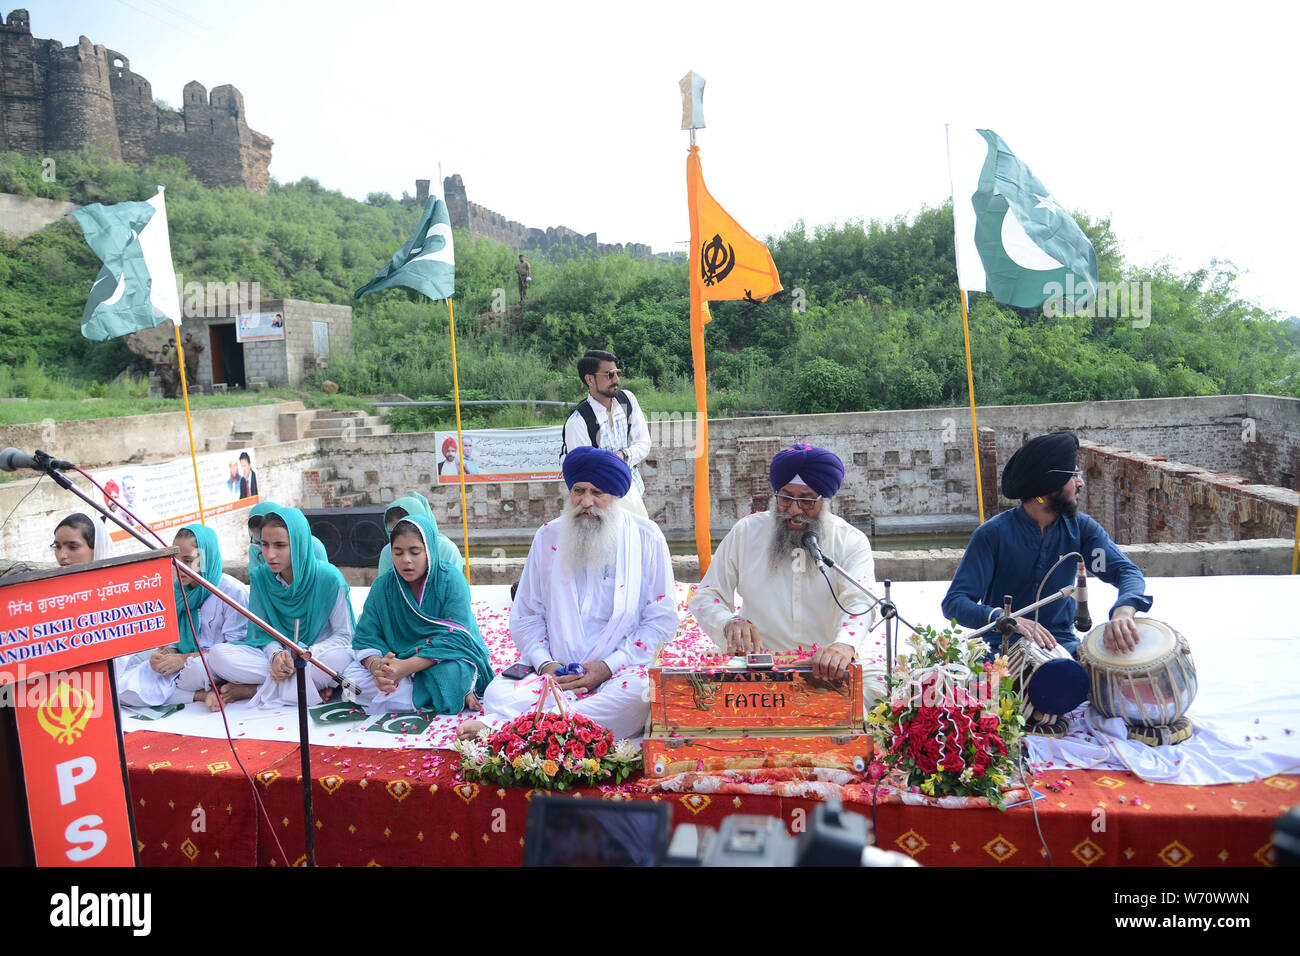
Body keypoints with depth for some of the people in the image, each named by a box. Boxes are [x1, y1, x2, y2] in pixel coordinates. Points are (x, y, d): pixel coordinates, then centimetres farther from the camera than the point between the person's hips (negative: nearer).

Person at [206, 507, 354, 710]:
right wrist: (276, 654, -20)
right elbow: (263, 633, 4)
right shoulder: (259, 577, -2)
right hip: (275, 655, 2)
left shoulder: (328, 578, -13)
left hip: (317, 658, -2)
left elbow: (344, 636, -9)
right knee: (219, 655, -21)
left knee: (340, 658, -37)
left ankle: (250, 690, -18)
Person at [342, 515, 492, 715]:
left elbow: (454, 639, -21)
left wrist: (406, 667, -34)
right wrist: (377, 666, -31)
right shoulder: (383, 586, -2)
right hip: (399, 659, 5)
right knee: (352, 676, -22)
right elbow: (366, 639, -6)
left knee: (449, 674, -38)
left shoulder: (451, 580, -13)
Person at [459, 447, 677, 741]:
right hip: (556, 674, 2)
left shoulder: (645, 537, 3)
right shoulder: (548, 537, 10)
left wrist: (607, 667, -9)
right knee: (498, 694, -27)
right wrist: (545, 664, -6)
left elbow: (663, 618, 2)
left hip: (620, 673, -1)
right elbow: (525, 616, 14)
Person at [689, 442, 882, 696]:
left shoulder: (851, 542, 1)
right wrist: (729, 623, -18)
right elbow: (705, 597, 6)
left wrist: (844, 645, -40)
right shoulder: (745, 532, 5)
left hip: (831, 667, 0)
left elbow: (860, 603, -16)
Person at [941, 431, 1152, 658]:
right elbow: (954, 602, -16)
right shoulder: (994, 533, -12)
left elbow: (1126, 571, -9)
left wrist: (1123, 610, -34)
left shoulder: (1080, 526, 1)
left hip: (1062, 640, 5)